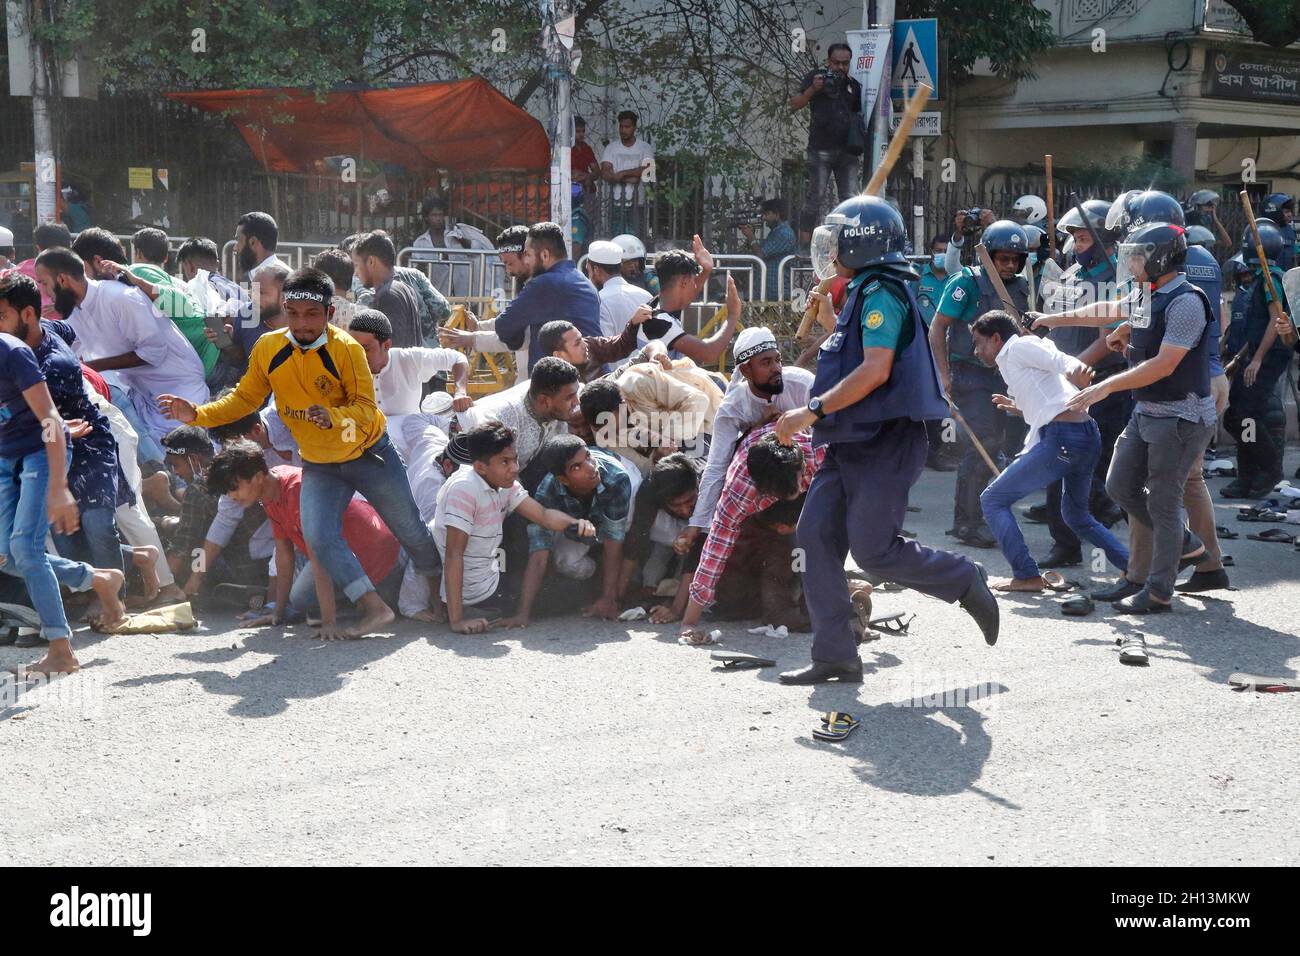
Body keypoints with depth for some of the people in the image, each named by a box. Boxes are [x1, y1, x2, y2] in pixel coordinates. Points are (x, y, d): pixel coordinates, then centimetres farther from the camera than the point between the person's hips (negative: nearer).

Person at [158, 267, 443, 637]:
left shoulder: (346, 348, -21)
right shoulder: (268, 349, -10)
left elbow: (366, 407, -24)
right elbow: (245, 398, 1)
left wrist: (334, 418, -43)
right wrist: (198, 414, -12)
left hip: (369, 453, -3)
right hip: (319, 465, 3)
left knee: (411, 530, 9)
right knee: (319, 538, -15)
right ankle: (375, 609, -8)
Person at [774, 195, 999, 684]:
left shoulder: (882, 294, -14)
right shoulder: (866, 294, 19)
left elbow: (876, 370, -25)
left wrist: (813, 411, -24)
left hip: (885, 442, -10)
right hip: (854, 442, 10)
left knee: (874, 550, -8)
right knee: (817, 536, 1)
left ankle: (966, 582, 14)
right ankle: (834, 655, 4)